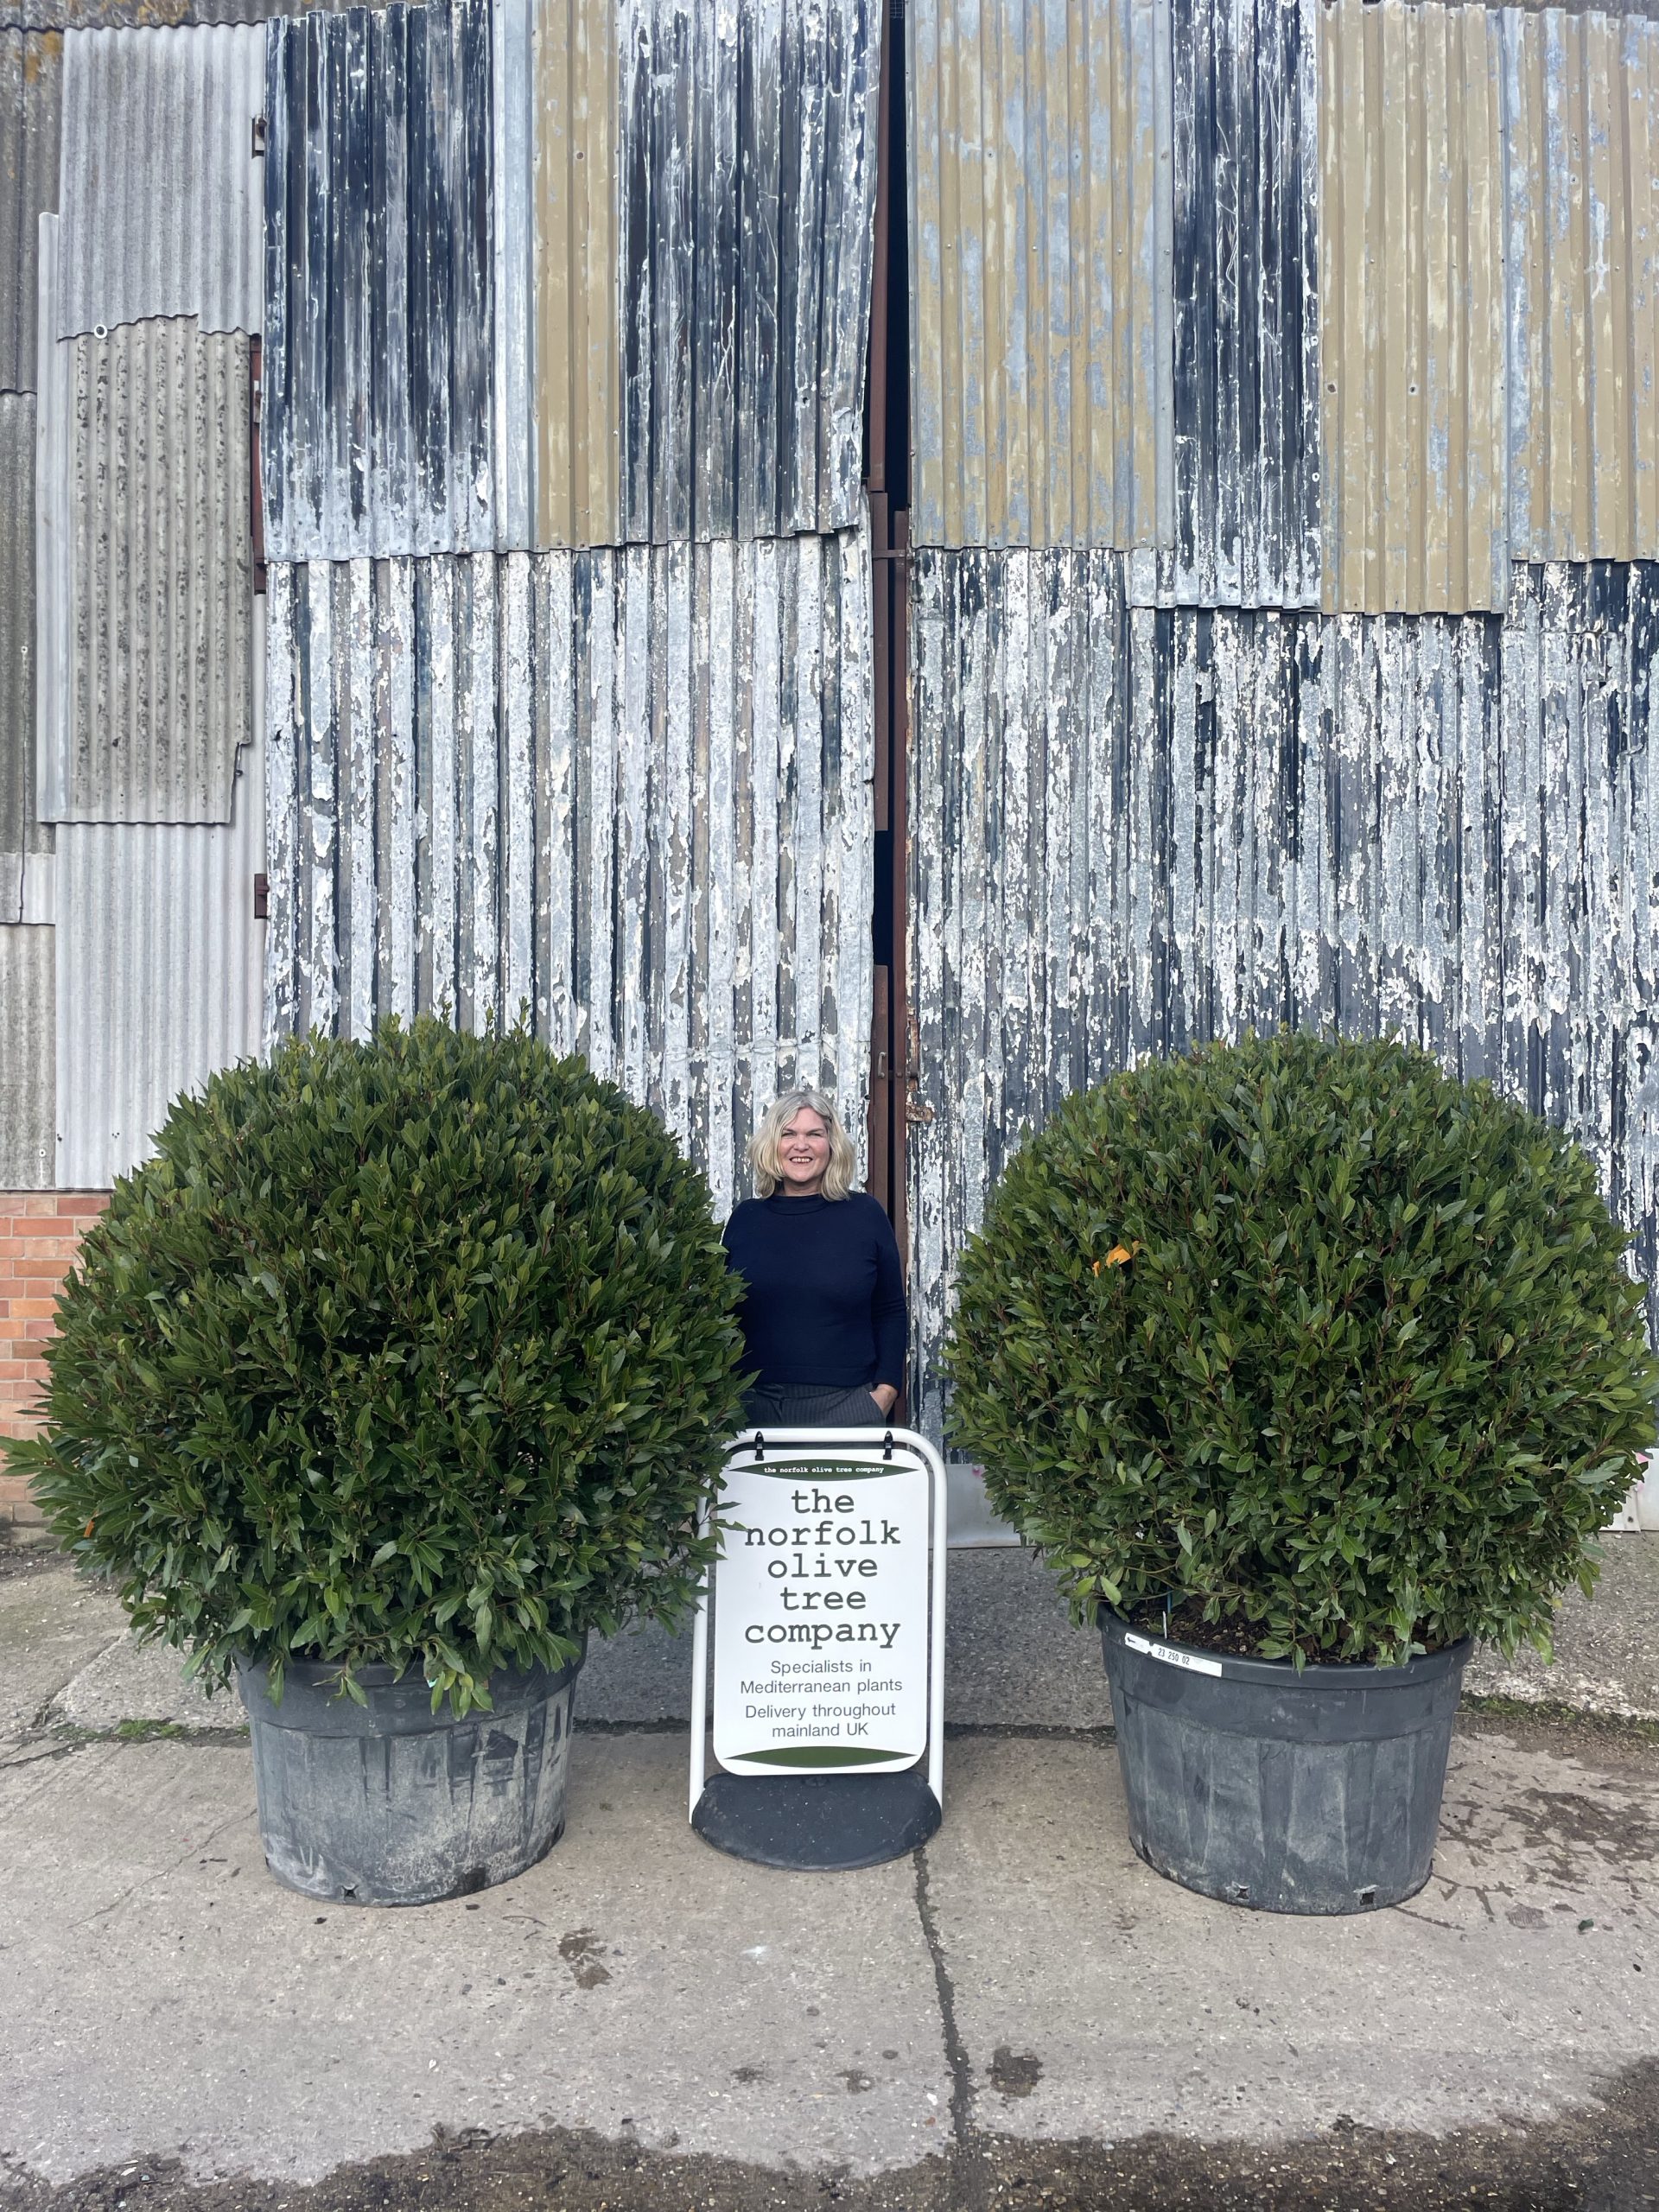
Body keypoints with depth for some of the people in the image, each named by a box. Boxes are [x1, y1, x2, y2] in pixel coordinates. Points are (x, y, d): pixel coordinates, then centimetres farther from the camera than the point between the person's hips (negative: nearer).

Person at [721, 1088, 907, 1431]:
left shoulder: (864, 1213, 1)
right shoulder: (745, 1218, 6)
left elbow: (890, 1312, 4)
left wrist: (886, 1390, -5)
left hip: (846, 1404, -1)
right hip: (757, 1404, 2)